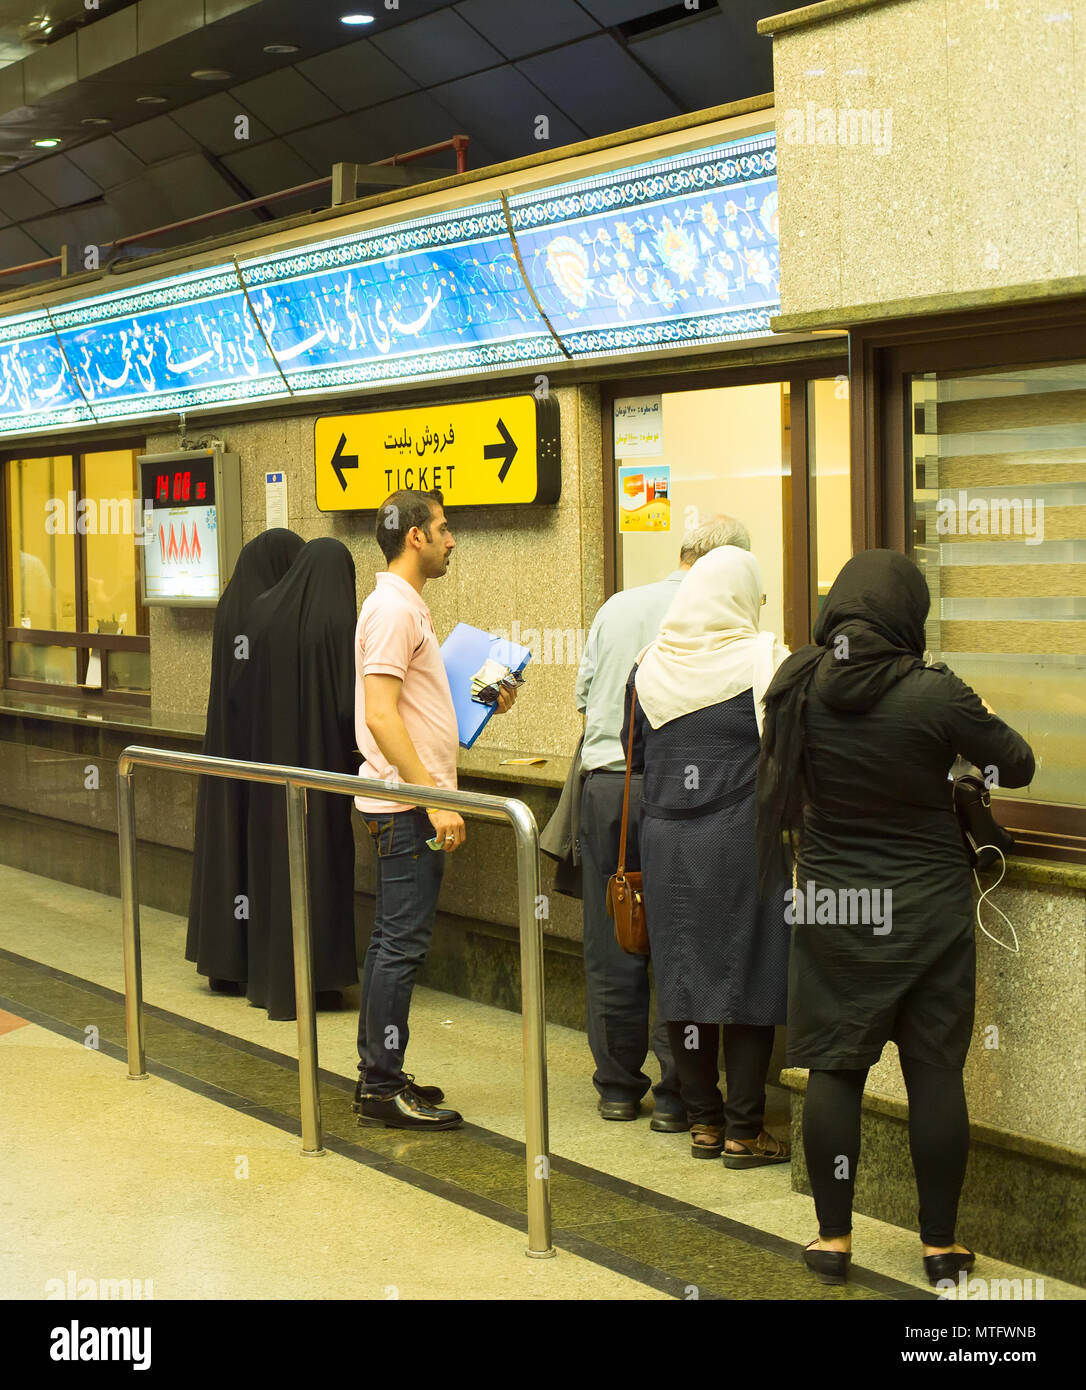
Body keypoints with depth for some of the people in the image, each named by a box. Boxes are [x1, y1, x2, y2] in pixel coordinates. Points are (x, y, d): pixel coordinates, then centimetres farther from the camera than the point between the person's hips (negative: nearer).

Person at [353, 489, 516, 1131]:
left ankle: (378, 1076, 20)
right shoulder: (392, 609, -14)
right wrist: (433, 798, -25)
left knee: (394, 940, 13)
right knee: (403, 943, -7)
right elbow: (380, 715, -22)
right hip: (407, 805, -10)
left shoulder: (409, 606, 18)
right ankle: (383, 1088, -2)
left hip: (416, 805, 10)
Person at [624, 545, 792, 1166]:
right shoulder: (763, 660, -8)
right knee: (748, 978, 3)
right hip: (741, 842, -5)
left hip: (666, 841, 5)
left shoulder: (650, 666, 5)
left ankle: (704, 1120, 19)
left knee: (686, 975, 11)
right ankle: (744, 1131, 7)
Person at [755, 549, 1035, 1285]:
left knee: (835, 1068, 9)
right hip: (930, 907, -2)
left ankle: (834, 1238, 16)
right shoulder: (934, 693, -17)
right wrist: (983, 721, 17)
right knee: (936, 1071, 7)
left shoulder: (797, 687, -8)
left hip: (832, 908, 2)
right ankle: (941, 1244, 16)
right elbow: (1018, 765, -2)